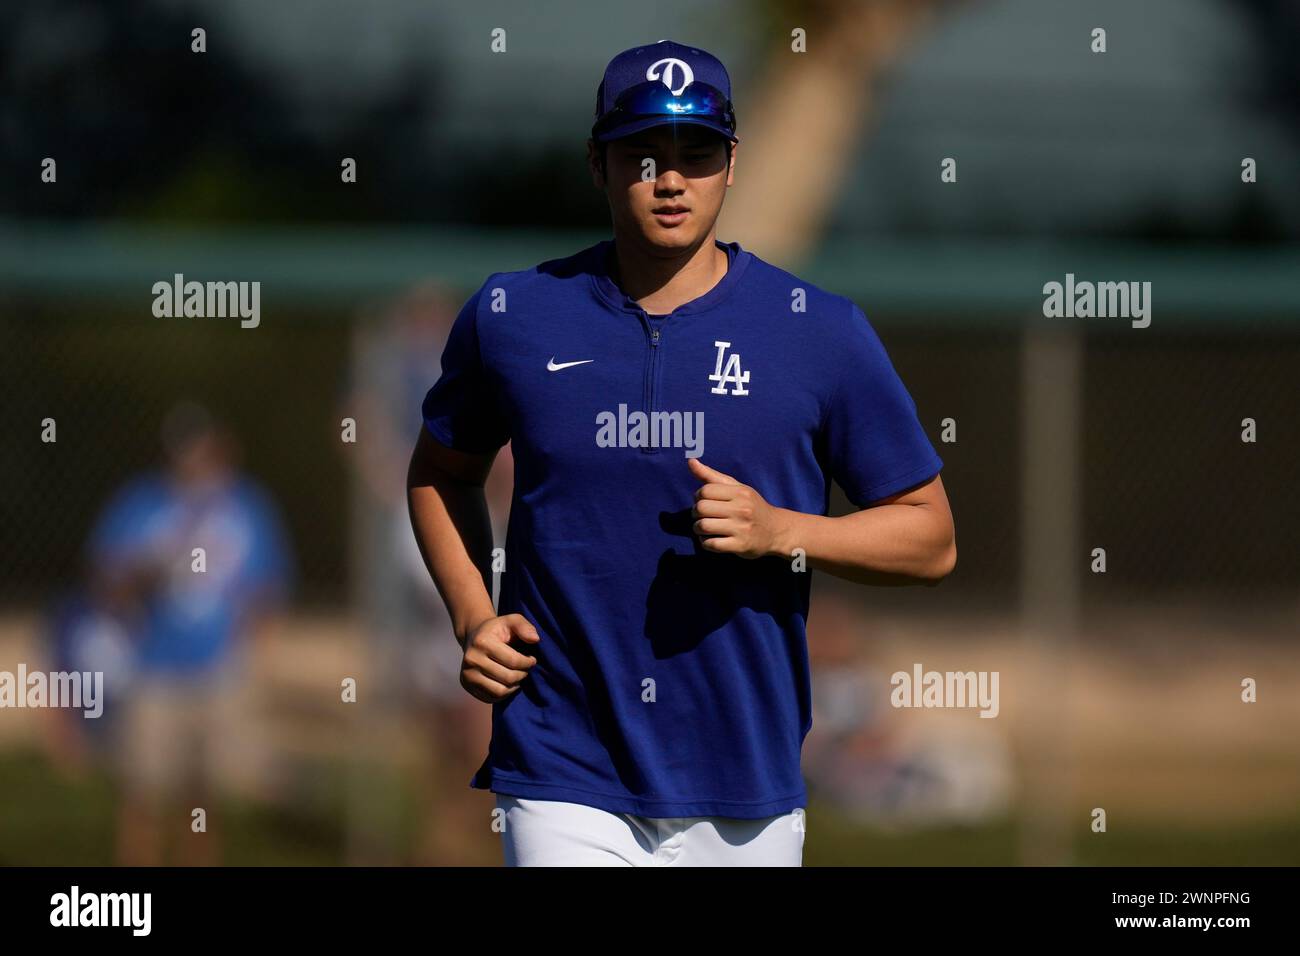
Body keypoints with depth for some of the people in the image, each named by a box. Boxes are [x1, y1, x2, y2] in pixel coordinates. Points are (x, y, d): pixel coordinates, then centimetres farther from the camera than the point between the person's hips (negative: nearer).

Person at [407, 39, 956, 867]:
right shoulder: (513, 317, 3)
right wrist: (474, 618, 3)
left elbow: (931, 540, 3)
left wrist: (781, 532, -14)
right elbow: (441, 473, 21)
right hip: (567, 788, -1)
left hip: (746, 797, 1)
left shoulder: (822, 333, -1)